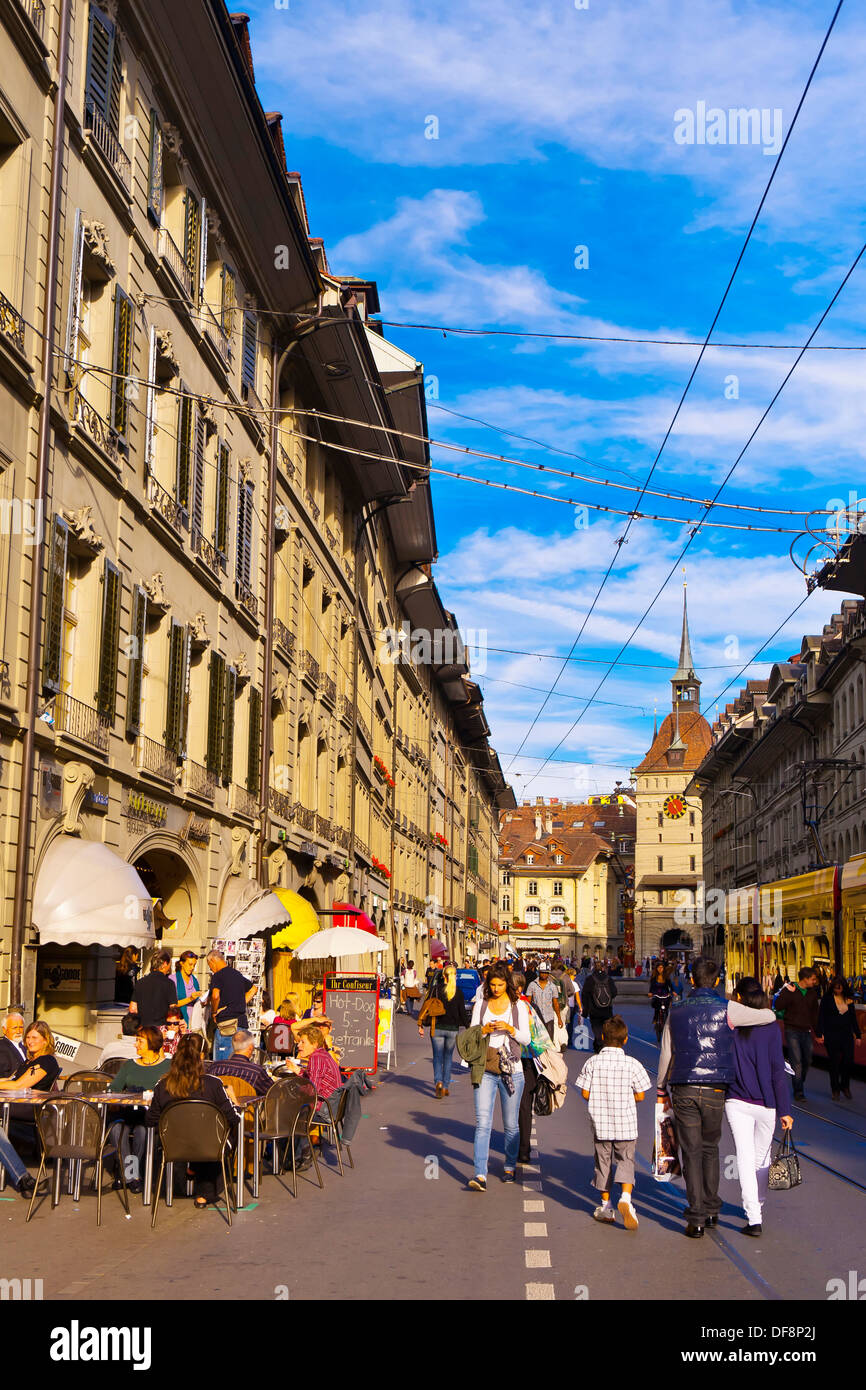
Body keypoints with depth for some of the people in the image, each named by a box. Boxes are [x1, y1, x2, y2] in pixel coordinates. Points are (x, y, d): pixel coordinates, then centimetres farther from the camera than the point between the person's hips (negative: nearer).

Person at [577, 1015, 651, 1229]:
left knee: (603, 1161, 13)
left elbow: (585, 1093, -5)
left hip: (600, 1123, 1)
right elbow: (640, 1095, -3)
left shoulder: (593, 1062, -7)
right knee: (626, 1160, 9)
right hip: (625, 1124, -1)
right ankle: (625, 1196, -15)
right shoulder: (632, 1064, -8)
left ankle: (606, 1207, 20)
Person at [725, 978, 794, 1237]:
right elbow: (778, 1072, -7)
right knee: (762, 1157, 18)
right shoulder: (771, 1029, -7)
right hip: (766, 1104, 1)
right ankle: (757, 1208, 35)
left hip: (736, 1102, -1)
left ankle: (754, 1219, -7)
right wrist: (784, 1110, -2)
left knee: (745, 1159, 1)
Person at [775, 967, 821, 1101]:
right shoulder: (788, 990, -5)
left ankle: (801, 1084, 26)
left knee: (807, 1061, 7)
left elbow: (814, 1014, 20)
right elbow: (778, 1007, -14)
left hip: (806, 1032, 5)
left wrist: (818, 1034, 21)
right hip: (792, 1031, -5)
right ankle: (798, 1092, -4)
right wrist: (788, 993, -23)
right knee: (797, 1062, -8)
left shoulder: (812, 993, 11)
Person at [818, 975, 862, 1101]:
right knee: (834, 1062, 1)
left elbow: (853, 1018, 14)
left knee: (849, 1061, -4)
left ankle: (845, 1086, 19)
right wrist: (821, 1033, -12)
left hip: (846, 1034, 3)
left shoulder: (849, 999, 8)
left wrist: (857, 1034, 11)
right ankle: (835, 1089, 15)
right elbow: (821, 1016, -4)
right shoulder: (827, 998, -2)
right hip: (832, 1035, -3)